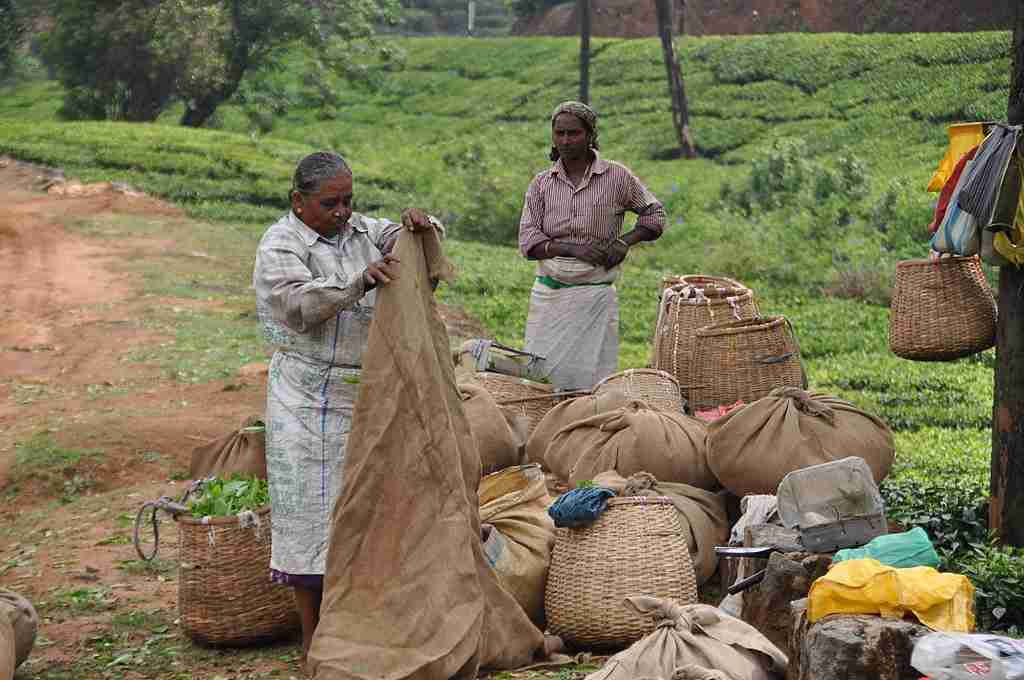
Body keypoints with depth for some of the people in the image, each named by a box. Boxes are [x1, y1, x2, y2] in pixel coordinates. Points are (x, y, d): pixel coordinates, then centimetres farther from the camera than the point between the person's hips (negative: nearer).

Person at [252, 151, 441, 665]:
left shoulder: (361, 231, 10)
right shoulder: (280, 245, -9)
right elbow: (300, 304, -24)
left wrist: (417, 223, -14)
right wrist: (359, 282, -40)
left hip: (367, 392, 6)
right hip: (309, 399, -6)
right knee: (311, 510, -2)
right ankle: (312, 636, 4)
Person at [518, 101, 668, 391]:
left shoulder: (617, 177, 2)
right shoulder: (541, 183, 6)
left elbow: (654, 214, 13)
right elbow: (528, 241, -2)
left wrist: (625, 241, -6)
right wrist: (574, 249, -16)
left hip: (594, 294, -2)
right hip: (548, 292, 2)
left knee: (591, 377, -3)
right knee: (542, 374, 0)